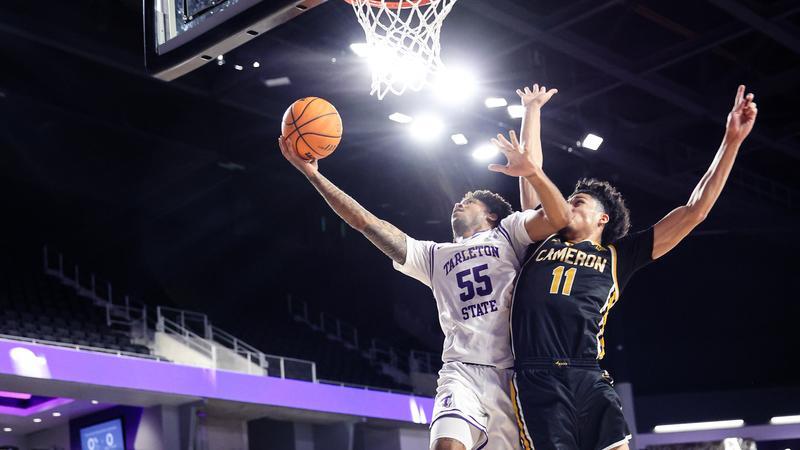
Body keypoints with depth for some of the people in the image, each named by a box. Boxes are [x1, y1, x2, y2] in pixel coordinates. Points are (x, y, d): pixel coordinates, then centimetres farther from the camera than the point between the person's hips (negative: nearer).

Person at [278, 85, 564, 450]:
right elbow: (366, 223, 22)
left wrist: (531, 170, -16)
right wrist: (314, 175, 17)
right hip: (463, 370, 2)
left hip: (518, 372, -1)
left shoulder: (508, 234, 18)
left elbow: (557, 218, -2)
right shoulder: (435, 255, 27)